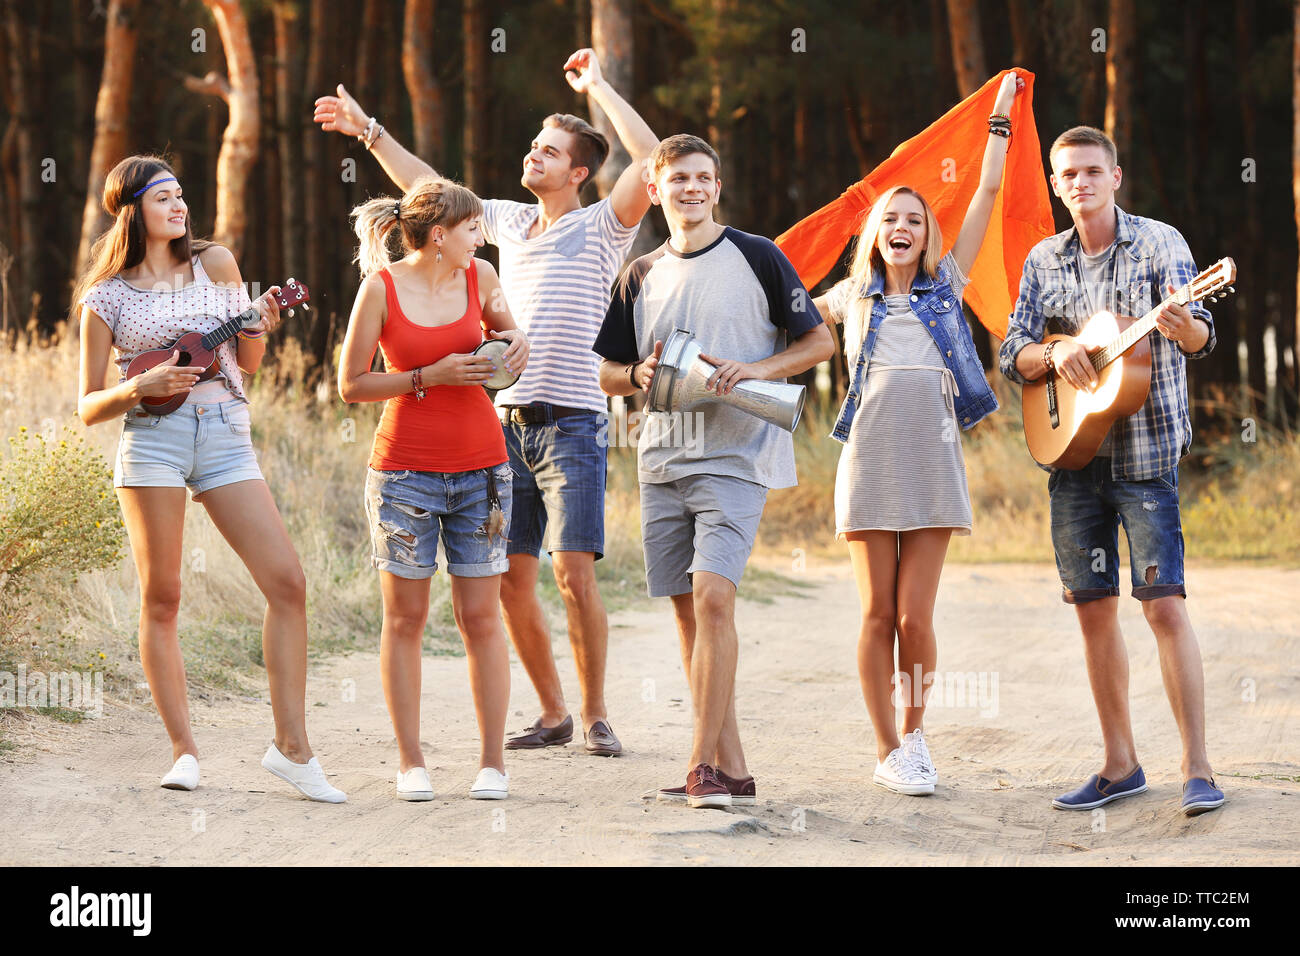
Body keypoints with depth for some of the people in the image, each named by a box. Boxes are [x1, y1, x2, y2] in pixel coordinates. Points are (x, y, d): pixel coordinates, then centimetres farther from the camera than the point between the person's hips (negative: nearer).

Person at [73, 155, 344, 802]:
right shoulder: (108, 297, 5)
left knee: (287, 583, -8)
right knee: (161, 600, -3)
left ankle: (291, 747, -4)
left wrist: (260, 329, -3)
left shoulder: (215, 264, 11)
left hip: (225, 438, 2)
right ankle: (184, 751, 7)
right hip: (151, 440, -2)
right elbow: (88, 407, 5)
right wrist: (138, 387, -13)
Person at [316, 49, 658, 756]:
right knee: (510, 579, 3)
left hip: (570, 423, -6)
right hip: (507, 421, 6)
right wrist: (368, 131, 28)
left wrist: (598, 87, -10)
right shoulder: (509, 222, 17)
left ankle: (596, 716, -1)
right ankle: (552, 714, 15)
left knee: (574, 573, -13)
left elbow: (651, 161, -16)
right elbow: (429, 188, 28)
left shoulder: (601, 228, 0)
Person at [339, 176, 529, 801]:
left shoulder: (480, 277, 4)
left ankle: (492, 762, 6)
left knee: (481, 618, 1)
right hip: (404, 468, -3)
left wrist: (515, 345, 1)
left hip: (480, 468, 3)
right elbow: (350, 385, -5)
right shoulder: (381, 287, -6)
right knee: (405, 619, 2)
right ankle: (411, 762, 9)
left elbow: (502, 329, 24)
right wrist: (431, 377, -14)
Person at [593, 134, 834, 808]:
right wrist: (639, 377, -3)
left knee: (712, 595, -19)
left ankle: (704, 766, -18)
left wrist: (755, 369, -12)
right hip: (662, 460, 5)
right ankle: (731, 771, 9)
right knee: (689, 612, 4)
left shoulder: (756, 258, 1)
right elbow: (606, 371, 20)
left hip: (734, 455, -5)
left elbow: (819, 341, 3)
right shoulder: (641, 277, 14)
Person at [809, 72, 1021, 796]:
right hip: (870, 456, 0)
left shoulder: (946, 286, 13)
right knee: (879, 614, 0)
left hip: (934, 457, 0)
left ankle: (915, 730, 14)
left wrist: (1001, 119, 15)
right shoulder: (852, 296, 14)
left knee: (915, 616, -4)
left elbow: (988, 195, 12)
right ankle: (890, 752, 6)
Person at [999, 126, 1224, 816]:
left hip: (1145, 451, -5)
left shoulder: (1158, 242, -3)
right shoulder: (1044, 261, 10)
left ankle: (1197, 771, -10)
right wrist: (1055, 353, -14)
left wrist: (1182, 326, -38)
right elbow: (1011, 356, 7)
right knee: (1093, 607, 8)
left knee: (1163, 603, -12)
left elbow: (1199, 336, -14)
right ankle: (1121, 765, 18)